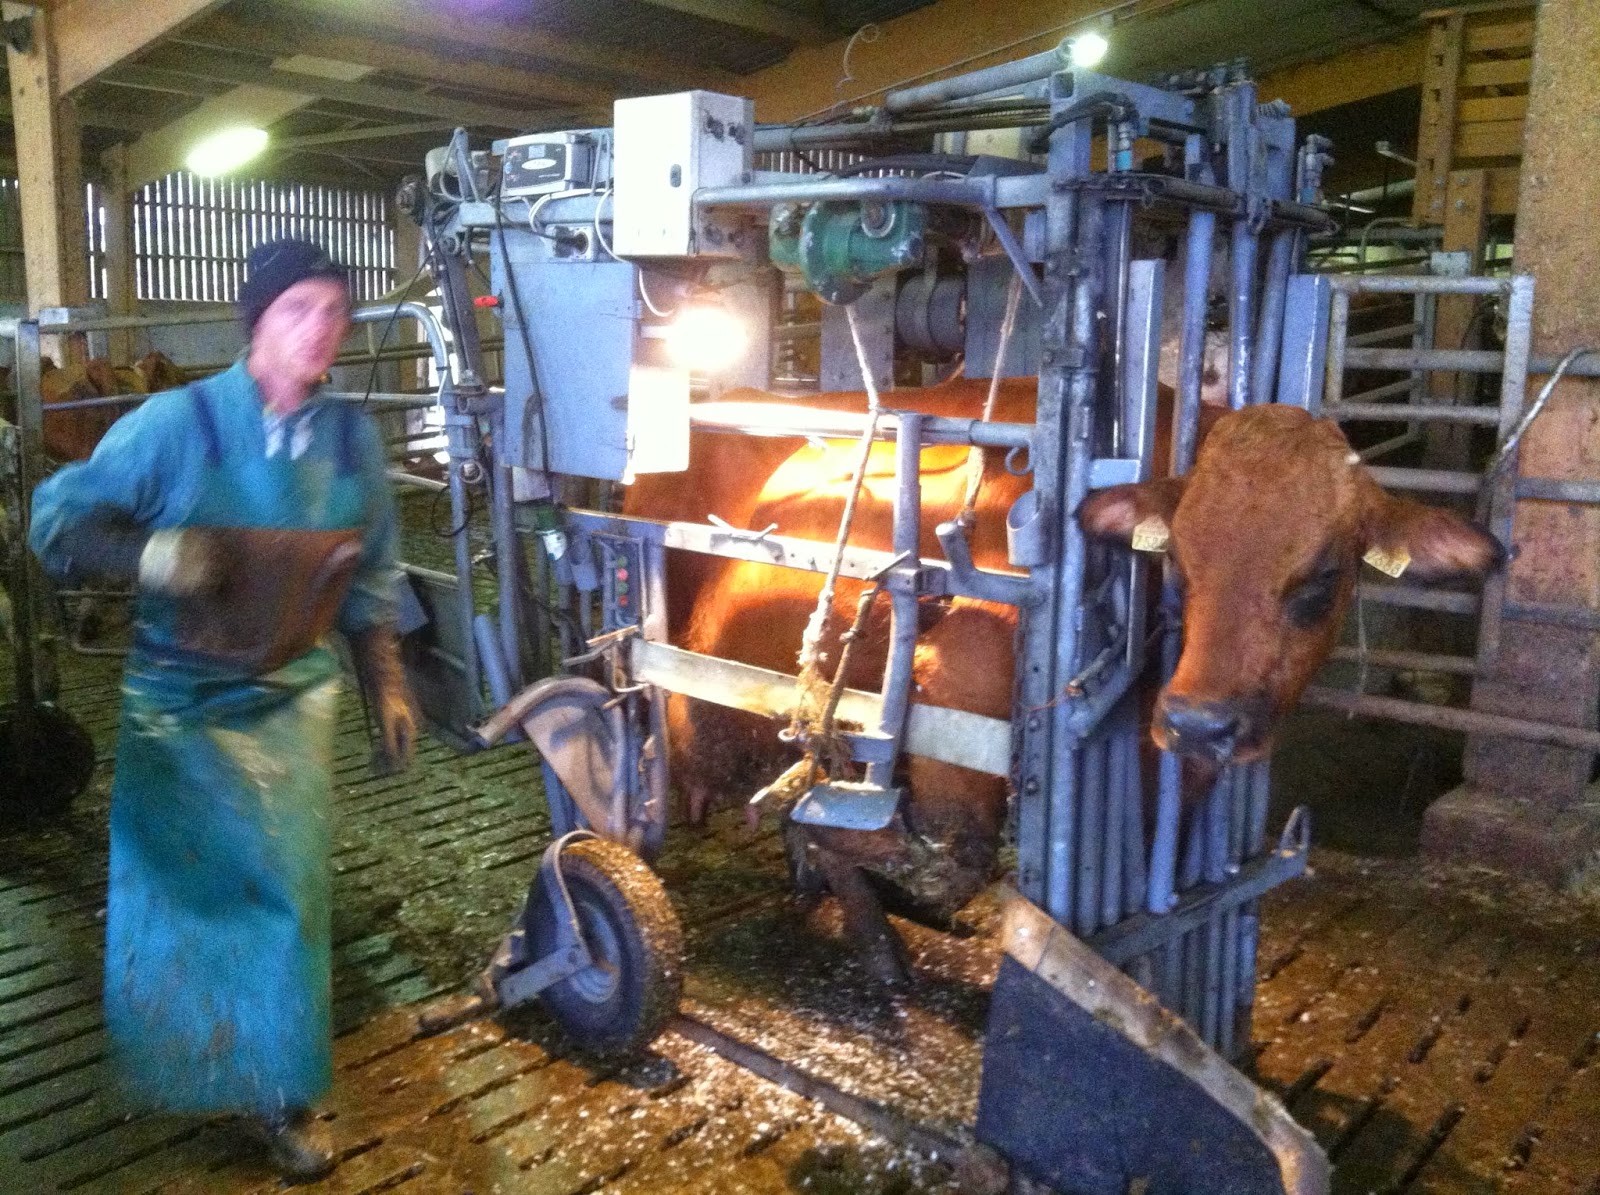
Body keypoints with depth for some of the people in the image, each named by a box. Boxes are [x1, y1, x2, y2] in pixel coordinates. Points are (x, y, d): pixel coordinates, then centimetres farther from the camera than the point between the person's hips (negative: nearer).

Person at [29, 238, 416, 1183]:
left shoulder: (353, 439, -3)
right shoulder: (177, 424, -16)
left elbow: (370, 578, 9)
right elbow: (58, 517, -8)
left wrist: (388, 684, 9)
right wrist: (149, 553, -27)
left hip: (293, 702, 2)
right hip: (180, 699, -2)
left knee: (288, 891, 6)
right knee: (170, 890, 12)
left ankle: (281, 1096, 25)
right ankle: (177, 1071, 40)